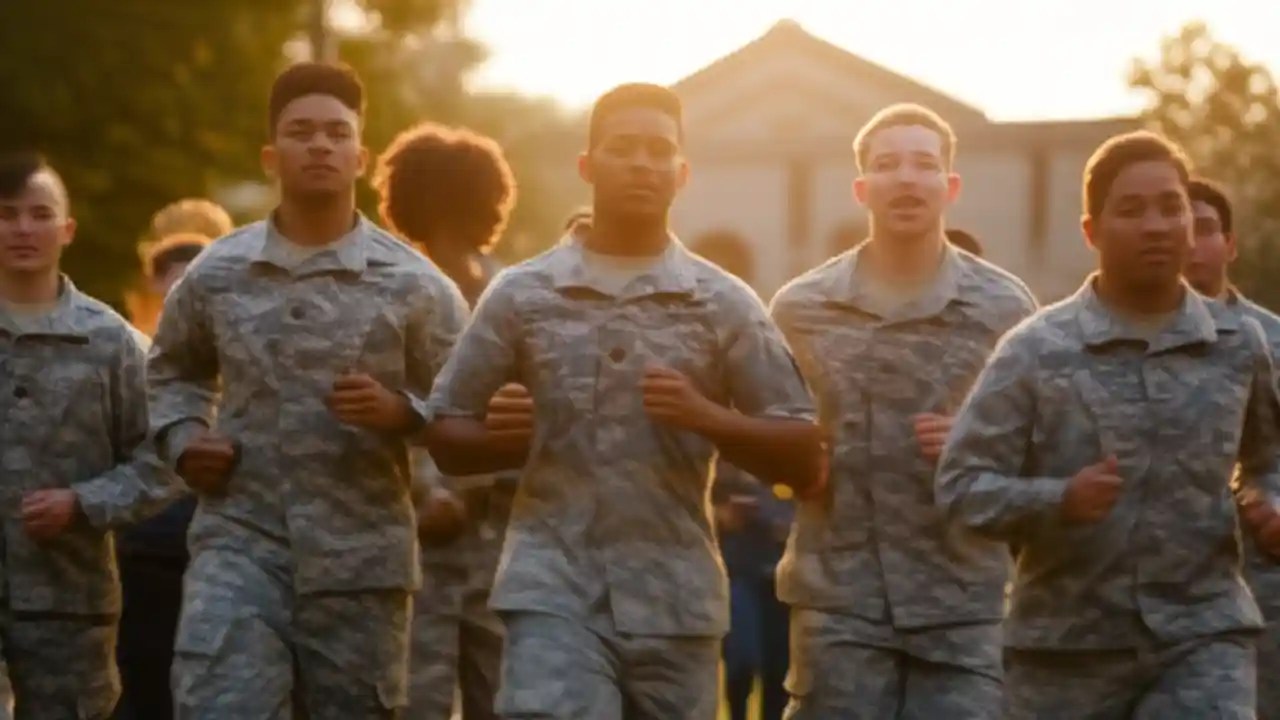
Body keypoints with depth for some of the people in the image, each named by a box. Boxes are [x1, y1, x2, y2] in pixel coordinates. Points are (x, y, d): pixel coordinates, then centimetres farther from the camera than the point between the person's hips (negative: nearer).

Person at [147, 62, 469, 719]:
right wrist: (183, 437, 6)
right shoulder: (214, 274, 6)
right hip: (239, 541, 1)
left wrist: (401, 412, -16)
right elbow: (174, 369, 25)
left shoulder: (414, 286, -1)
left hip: (361, 558, 0)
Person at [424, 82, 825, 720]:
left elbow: (805, 462, 5)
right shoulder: (521, 295, 6)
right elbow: (447, 437, 11)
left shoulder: (726, 306, 5)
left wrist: (706, 417, -12)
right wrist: (516, 436, -9)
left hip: (676, 602, 2)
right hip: (554, 593, -1)